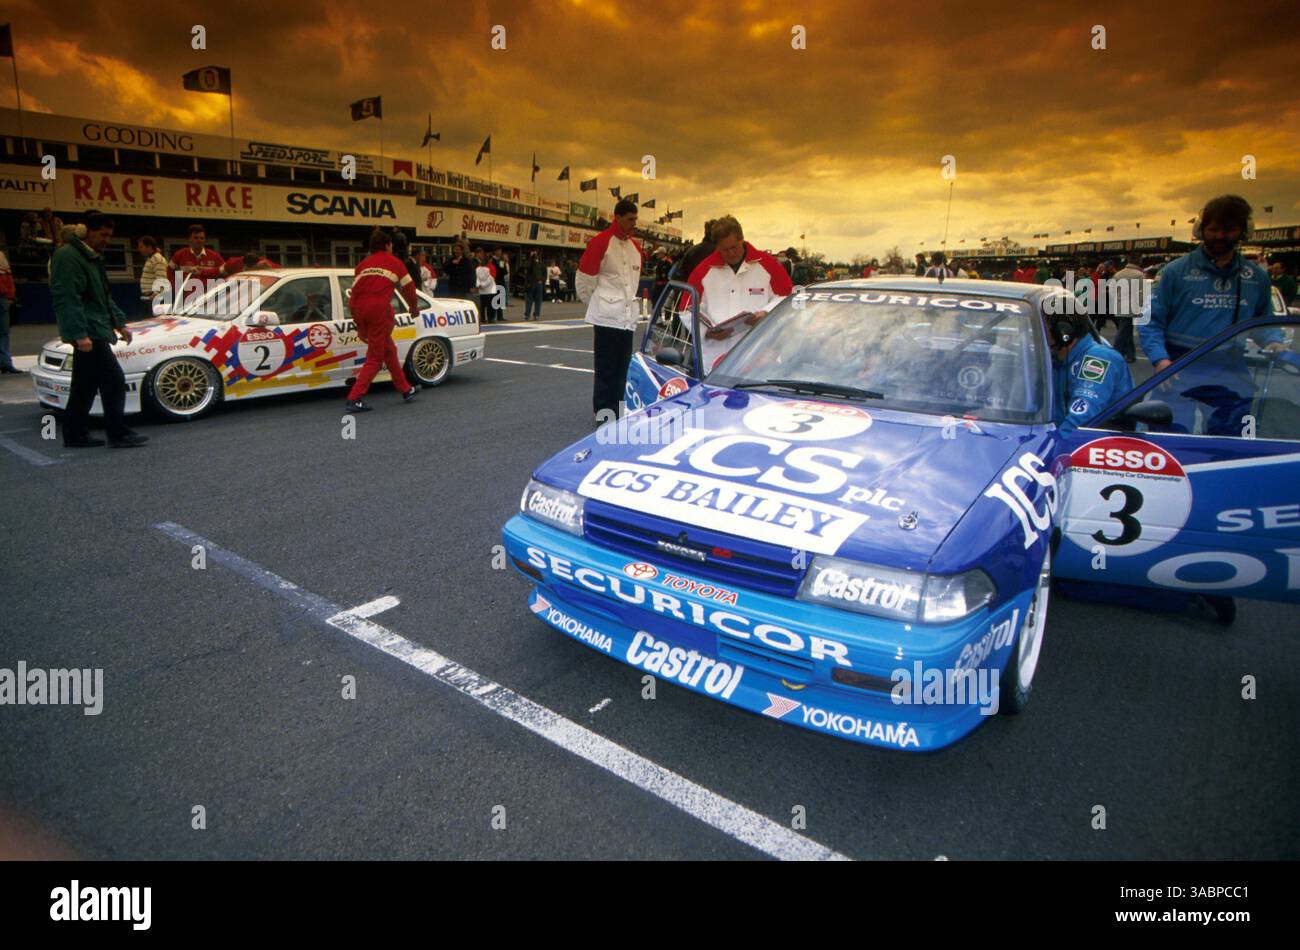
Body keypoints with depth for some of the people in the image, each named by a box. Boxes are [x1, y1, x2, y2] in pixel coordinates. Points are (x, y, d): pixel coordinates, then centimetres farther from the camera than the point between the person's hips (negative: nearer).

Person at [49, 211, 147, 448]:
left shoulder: (92, 256, 19)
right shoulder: (69, 257, -12)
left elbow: (103, 295, 27)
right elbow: (68, 298, -20)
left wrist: (119, 322, 22)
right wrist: (80, 333, -25)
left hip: (94, 330, 10)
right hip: (88, 332, -10)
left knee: (85, 384, 12)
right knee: (114, 381, -10)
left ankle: (75, 434, 18)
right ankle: (119, 434, -6)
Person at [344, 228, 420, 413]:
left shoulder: (362, 264, 25)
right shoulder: (394, 262, 14)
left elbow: (355, 292, 21)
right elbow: (408, 288, 15)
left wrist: (360, 326, 25)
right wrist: (414, 308, 36)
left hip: (358, 308, 6)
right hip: (379, 307, -6)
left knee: (388, 350, 21)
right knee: (375, 357, 0)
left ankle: (406, 390, 32)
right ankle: (354, 399, -10)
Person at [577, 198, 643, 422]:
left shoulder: (635, 246, 12)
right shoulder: (601, 242, -8)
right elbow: (584, 280, -5)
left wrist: (629, 301, 17)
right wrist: (596, 304, 6)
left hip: (628, 317, 7)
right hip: (606, 317, -7)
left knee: (622, 368, 10)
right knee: (606, 368, -3)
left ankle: (616, 412, 19)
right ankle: (603, 415, 3)